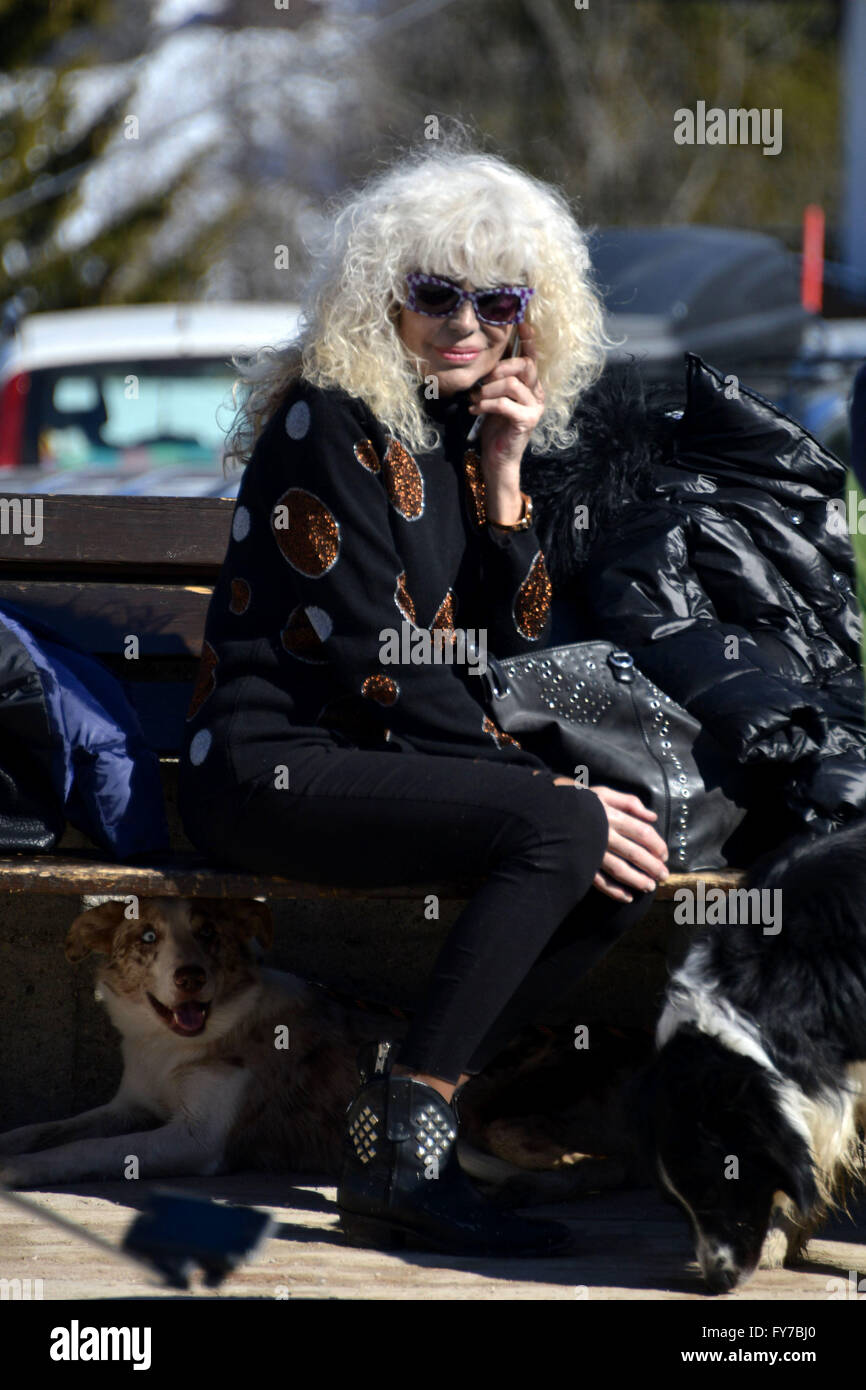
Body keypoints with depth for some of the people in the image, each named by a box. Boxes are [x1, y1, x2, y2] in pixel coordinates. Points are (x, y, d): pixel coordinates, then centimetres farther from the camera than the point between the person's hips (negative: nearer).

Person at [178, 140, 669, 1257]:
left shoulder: (456, 430, 14)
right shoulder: (330, 421, -12)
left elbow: (509, 637, 9)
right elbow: (376, 660, -17)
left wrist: (503, 473, -4)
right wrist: (546, 789, -17)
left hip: (384, 755, 9)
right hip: (272, 767, -9)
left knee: (632, 860, -10)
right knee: (561, 834, -27)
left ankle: (402, 1118, -10)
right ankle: (398, 1158, -25)